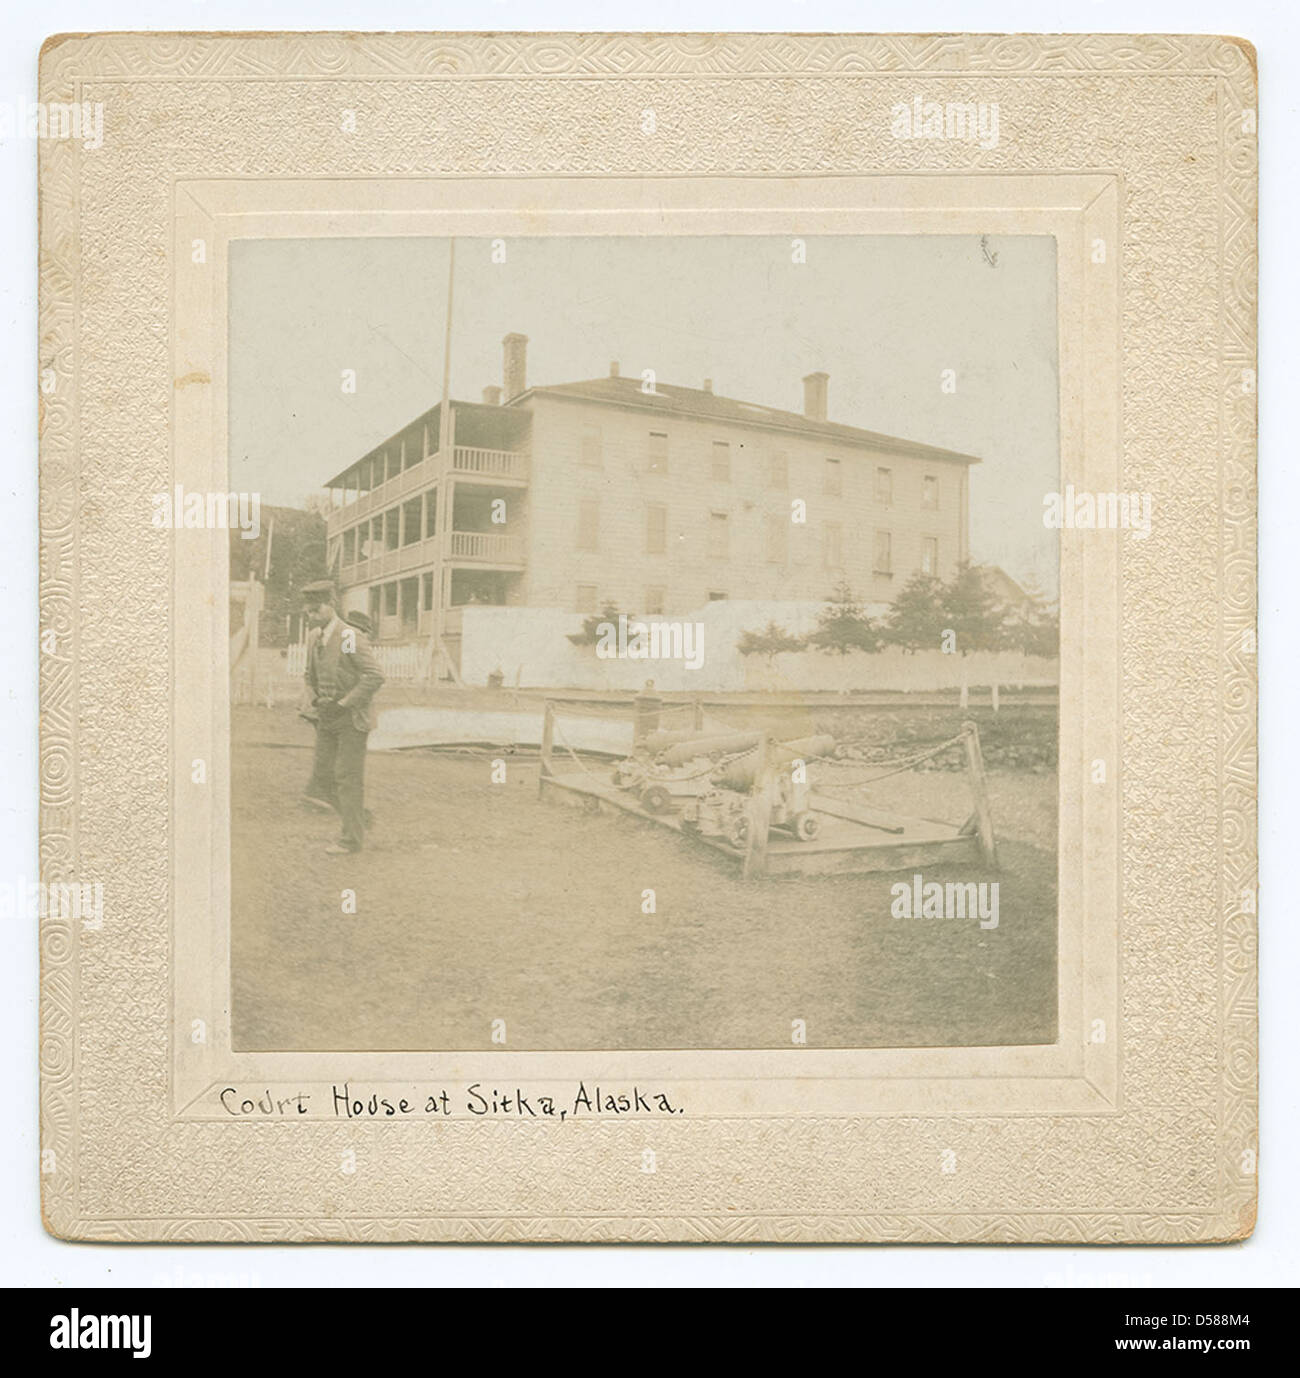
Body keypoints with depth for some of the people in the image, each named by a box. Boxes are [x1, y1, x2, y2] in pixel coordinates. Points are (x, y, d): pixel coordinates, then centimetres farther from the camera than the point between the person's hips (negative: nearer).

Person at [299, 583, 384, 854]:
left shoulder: (351, 638, -17)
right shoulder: (314, 637, 6)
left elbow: (374, 677, -23)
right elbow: (310, 676, 22)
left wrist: (342, 704, -22)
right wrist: (315, 700, 3)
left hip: (352, 718, -7)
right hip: (328, 720, 7)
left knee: (348, 777, -4)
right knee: (322, 778, 5)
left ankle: (352, 838, 5)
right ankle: (360, 818, 20)